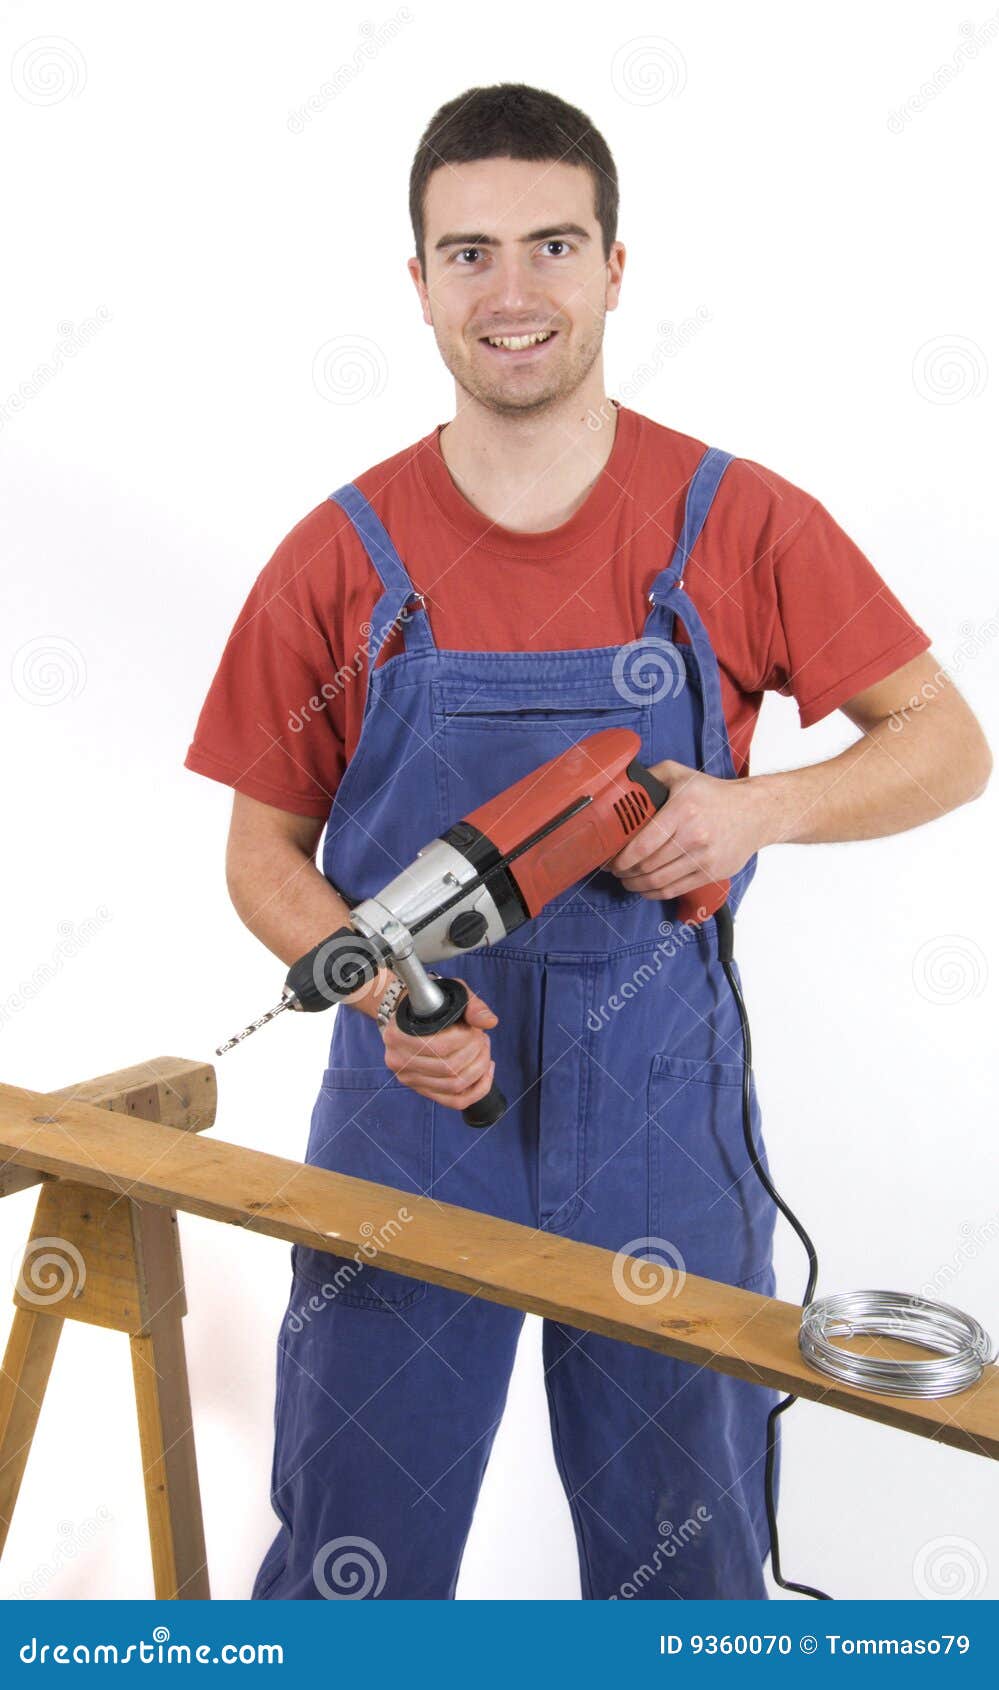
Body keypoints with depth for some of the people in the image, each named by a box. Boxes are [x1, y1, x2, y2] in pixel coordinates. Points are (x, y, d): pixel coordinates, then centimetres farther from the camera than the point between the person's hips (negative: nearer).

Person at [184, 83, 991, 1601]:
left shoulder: (738, 523, -5)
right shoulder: (341, 559, -4)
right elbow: (265, 850, 3)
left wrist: (758, 809, -17)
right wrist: (388, 989, -16)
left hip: (661, 1119, 0)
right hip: (408, 1100, 0)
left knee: (688, 1560, 15)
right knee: (349, 1565, 11)